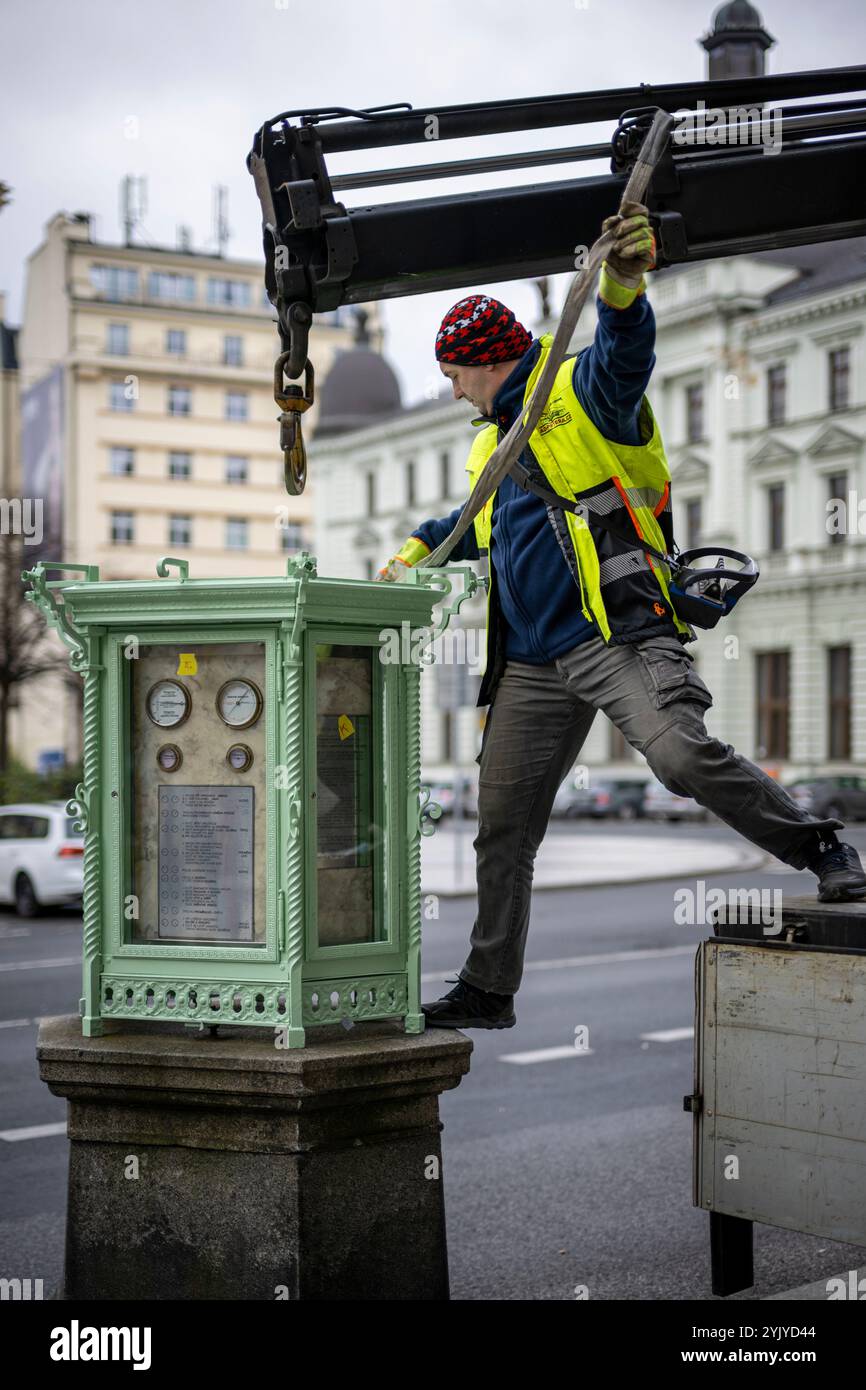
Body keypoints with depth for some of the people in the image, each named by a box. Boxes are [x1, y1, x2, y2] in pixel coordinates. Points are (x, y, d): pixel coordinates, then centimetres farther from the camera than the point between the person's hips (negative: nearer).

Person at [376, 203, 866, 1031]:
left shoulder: (582, 393, -2)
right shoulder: (492, 442, 24)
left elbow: (625, 347, -26)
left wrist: (622, 283, -46)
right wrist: (417, 550, 36)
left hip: (622, 635, -8)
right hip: (533, 662, 8)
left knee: (682, 754, -32)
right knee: (502, 825, 9)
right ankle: (487, 990, 20)